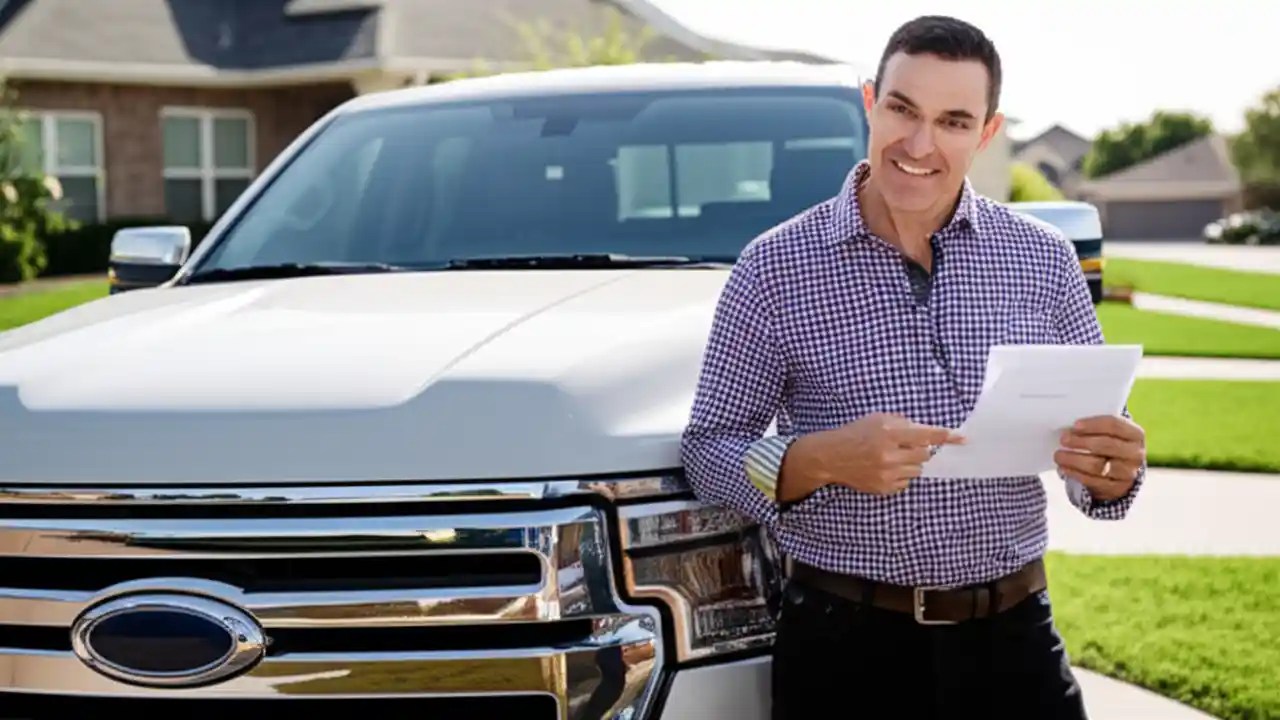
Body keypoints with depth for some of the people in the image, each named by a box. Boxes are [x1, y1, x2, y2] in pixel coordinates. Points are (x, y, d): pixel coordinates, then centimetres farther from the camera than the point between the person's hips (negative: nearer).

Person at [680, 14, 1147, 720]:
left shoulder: (1044, 261, 3)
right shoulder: (775, 266, -4)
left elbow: (1103, 444, 8)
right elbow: (707, 449, -4)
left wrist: (1114, 470, -15)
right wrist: (822, 459, -22)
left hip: (1012, 635, 2)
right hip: (844, 643, -2)